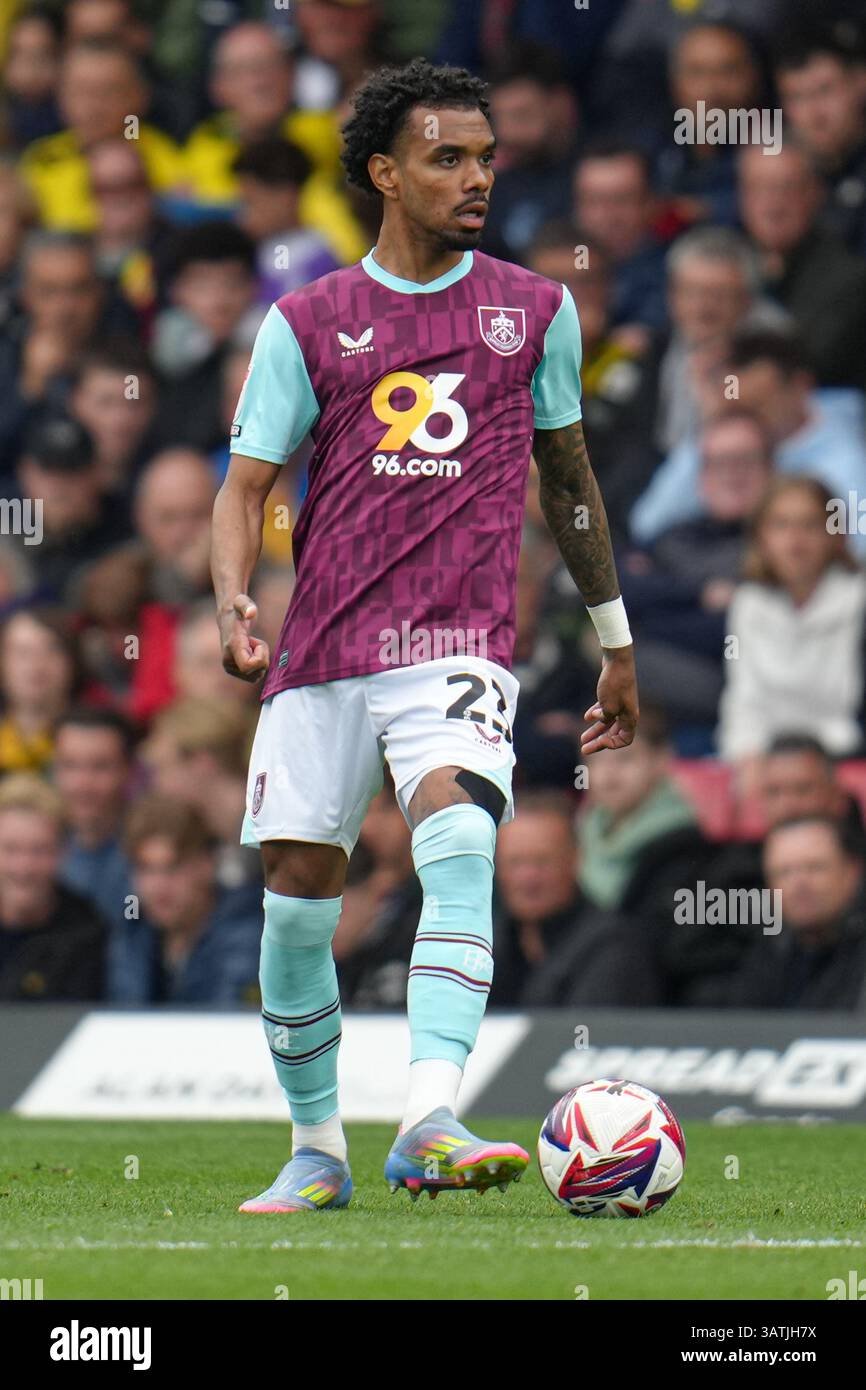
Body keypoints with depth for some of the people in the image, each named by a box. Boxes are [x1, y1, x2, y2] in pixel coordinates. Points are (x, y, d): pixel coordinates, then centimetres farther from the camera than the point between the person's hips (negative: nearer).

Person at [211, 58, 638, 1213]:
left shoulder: (536, 310, 10)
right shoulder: (307, 323, 6)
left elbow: (567, 475, 20)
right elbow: (247, 482, 4)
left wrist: (615, 640, 24)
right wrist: (232, 604, -16)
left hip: (460, 644, -1)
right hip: (320, 653, 1)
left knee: (459, 846, -26)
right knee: (298, 899, 2)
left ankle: (430, 1126, -37)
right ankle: (317, 1150, 21)